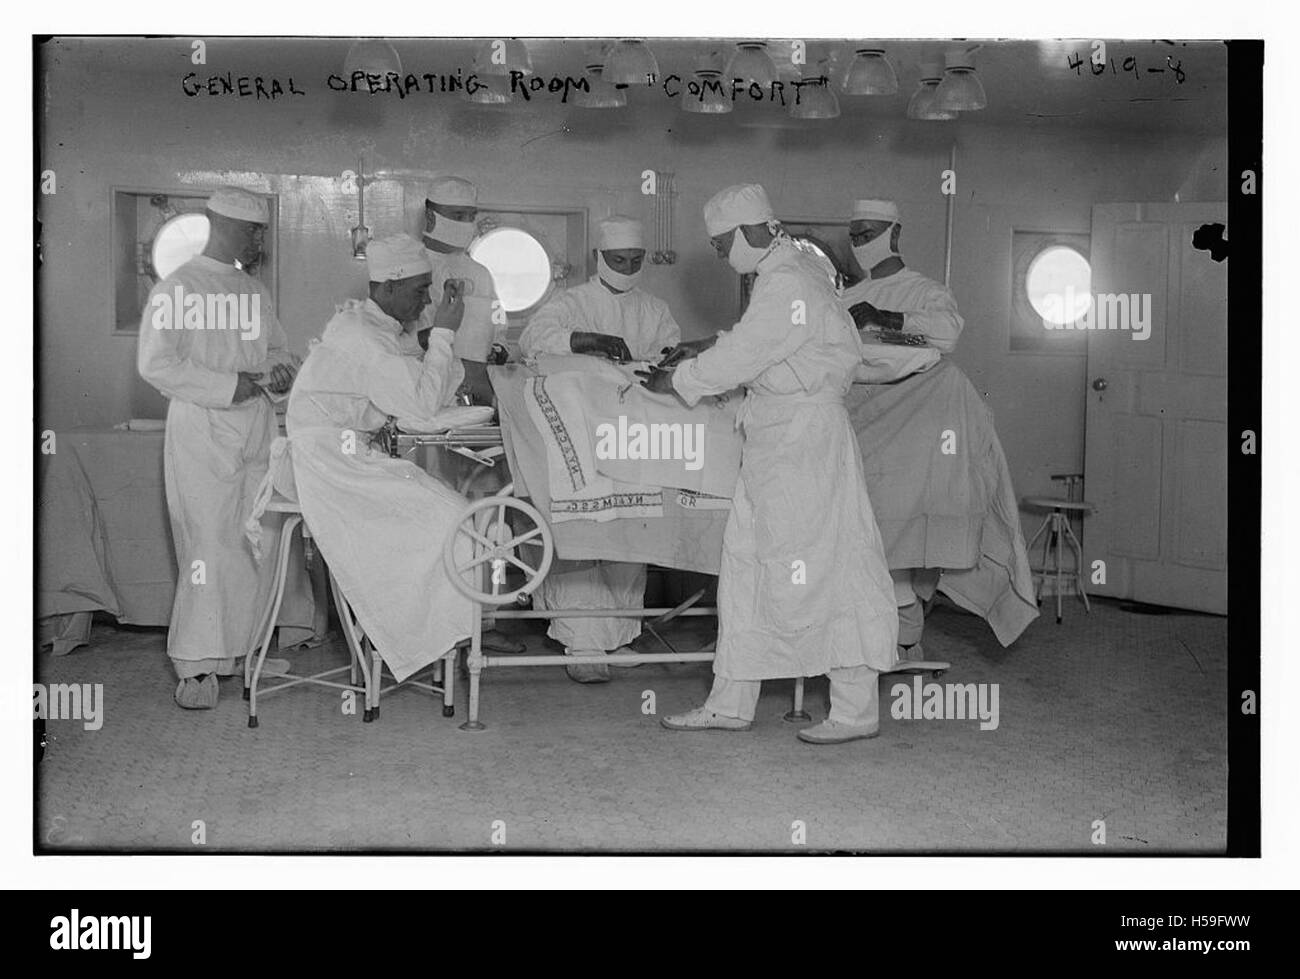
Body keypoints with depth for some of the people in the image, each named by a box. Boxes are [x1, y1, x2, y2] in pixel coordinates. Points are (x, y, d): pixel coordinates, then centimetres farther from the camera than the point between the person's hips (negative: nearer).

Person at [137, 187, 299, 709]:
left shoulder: (255, 292, 16)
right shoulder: (177, 289, -6)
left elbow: (277, 348, 27)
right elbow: (155, 363, -14)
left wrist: (279, 369, 3)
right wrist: (230, 387, -17)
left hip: (256, 430, 7)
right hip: (202, 433, -7)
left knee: (256, 544, 8)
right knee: (209, 545, -10)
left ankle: (240, 646, 20)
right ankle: (196, 666, -6)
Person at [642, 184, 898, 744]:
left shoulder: (787, 283, -18)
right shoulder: (786, 271, 14)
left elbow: (738, 359, -17)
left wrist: (673, 381, -5)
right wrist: (698, 355, 12)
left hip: (802, 434, -11)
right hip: (776, 435, 11)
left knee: (813, 569, -5)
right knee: (746, 561, 11)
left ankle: (857, 710, 5)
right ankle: (731, 702, 18)